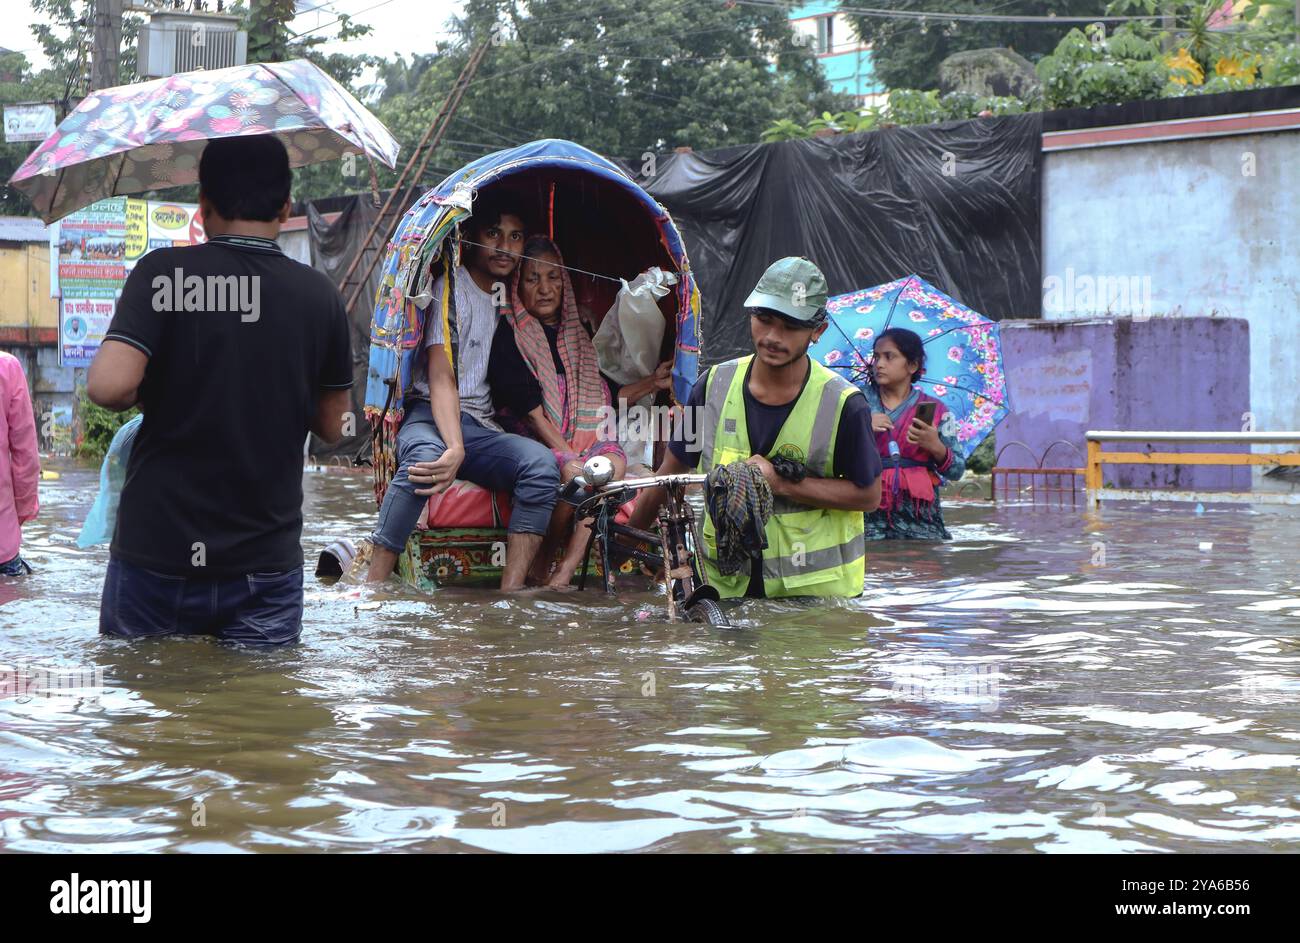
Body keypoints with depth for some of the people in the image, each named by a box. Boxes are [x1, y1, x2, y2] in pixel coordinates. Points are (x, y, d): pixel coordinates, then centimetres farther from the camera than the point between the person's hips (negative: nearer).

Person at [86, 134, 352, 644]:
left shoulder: (164, 272, -9)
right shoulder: (318, 294, 0)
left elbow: (108, 386, -20)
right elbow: (332, 426, 7)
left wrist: (149, 393, 1)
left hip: (158, 551, -1)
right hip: (267, 562, 2)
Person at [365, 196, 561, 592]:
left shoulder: (504, 295, 19)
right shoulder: (453, 289, -4)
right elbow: (441, 378, -15)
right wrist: (455, 448, -31)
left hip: (479, 429, 6)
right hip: (429, 416, -6)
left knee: (541, 461, -26)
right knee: (425, 455, -41)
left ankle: (510, 593, -35)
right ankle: (372, 588, -44)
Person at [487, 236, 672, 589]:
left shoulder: (576, 334, 22)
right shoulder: (509, 334, 1)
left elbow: (605, 395, 28)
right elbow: (528, 407, -11)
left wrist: (652, 383, 18)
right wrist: (567, 453, -20)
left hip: (578, 441, 5)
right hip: (530, 442, -5)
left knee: (614, 459, -28)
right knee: (572, 471, -35)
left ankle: (564, 573, -30)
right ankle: (539, 569, -17)